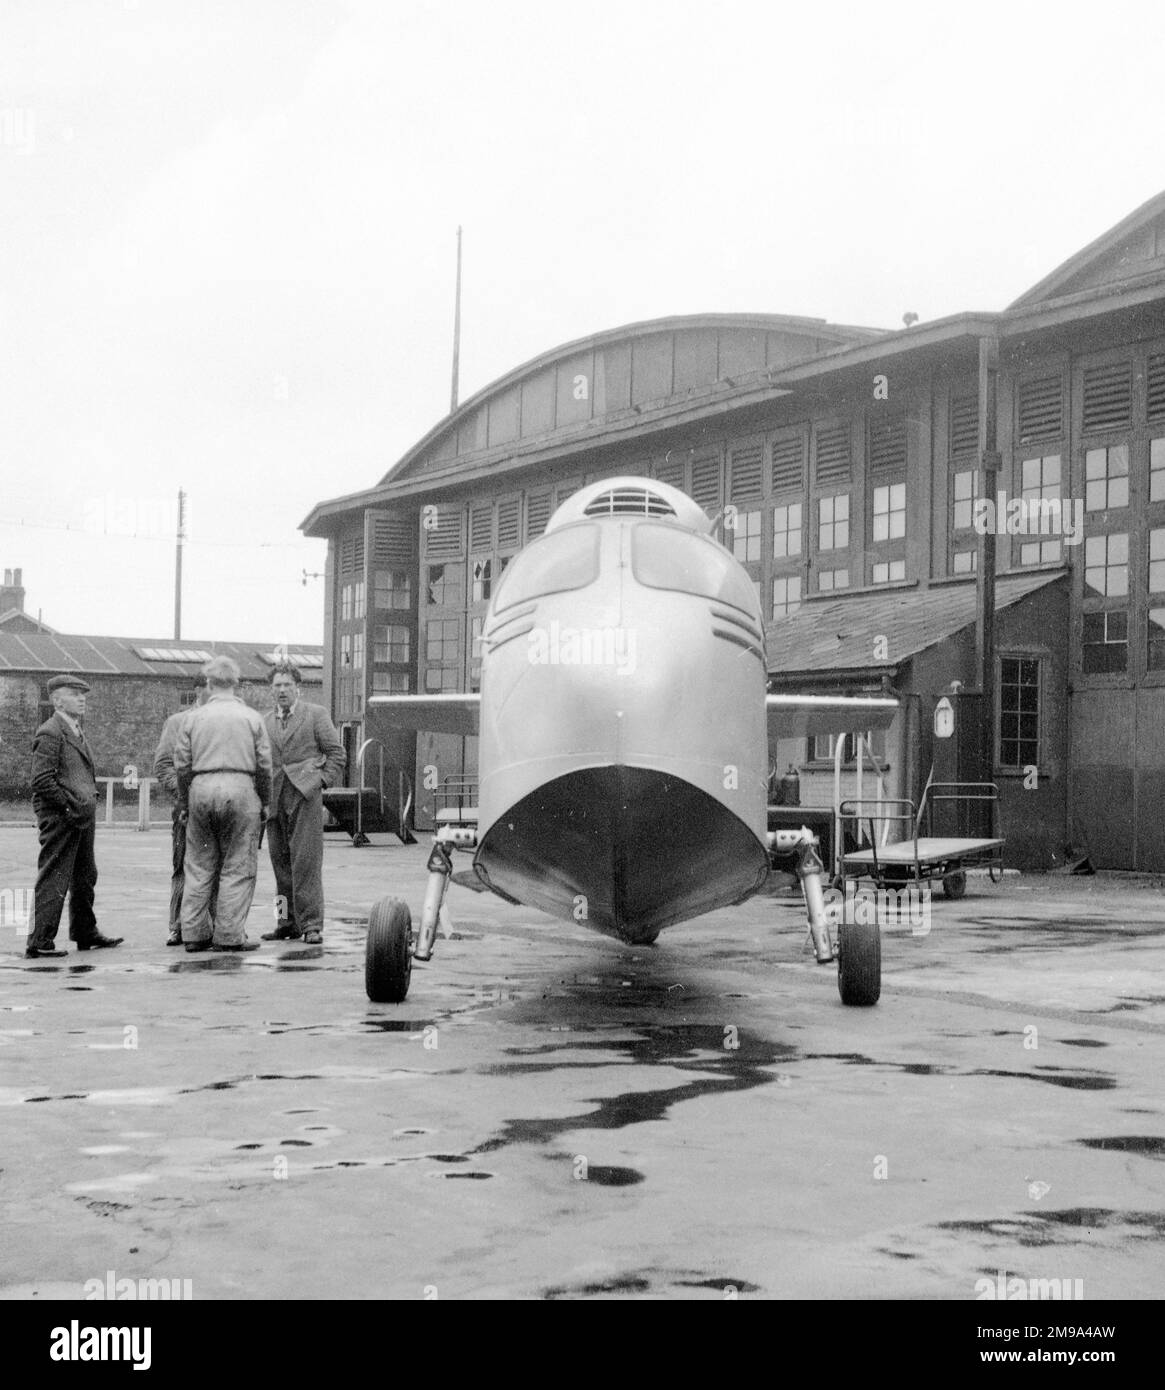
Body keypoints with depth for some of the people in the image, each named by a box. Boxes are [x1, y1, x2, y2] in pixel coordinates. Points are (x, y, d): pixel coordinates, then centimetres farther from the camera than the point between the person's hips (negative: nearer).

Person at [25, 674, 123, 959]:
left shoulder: (78, 732, 19)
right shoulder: (49, 734, -12)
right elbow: (42, 781, -18)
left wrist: (89, 802, 15)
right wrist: (70, 807, -18)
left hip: (82, 817, 10)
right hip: (60, 818, -10)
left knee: (85, 877, 18)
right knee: (53, 879, -7)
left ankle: (85, 933, 30)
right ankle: (40, 941, -3)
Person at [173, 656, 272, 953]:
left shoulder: (193, 718, 7)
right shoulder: (251, 718, 4)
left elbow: (182, 765, 6)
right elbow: (264, 765, 3)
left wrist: (184, 802, 16)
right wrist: (263, 802, 13)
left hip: (201, 789, 2)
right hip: (240, 789, -2)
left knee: (199, 866, 9)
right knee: (238, 867, 1)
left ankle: (195, 934, 11)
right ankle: (228, 936, -1)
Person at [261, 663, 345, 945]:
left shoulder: (315, 714, 4)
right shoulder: (266, 721, 16)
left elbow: (337, 753, 4)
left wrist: (323, 781, -5)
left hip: (305, 794, -5)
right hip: (275, 799, 5)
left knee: (306, 861, -10)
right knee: (280, 861, 6)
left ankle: (311, 924, -9)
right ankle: (288, 923, 13)